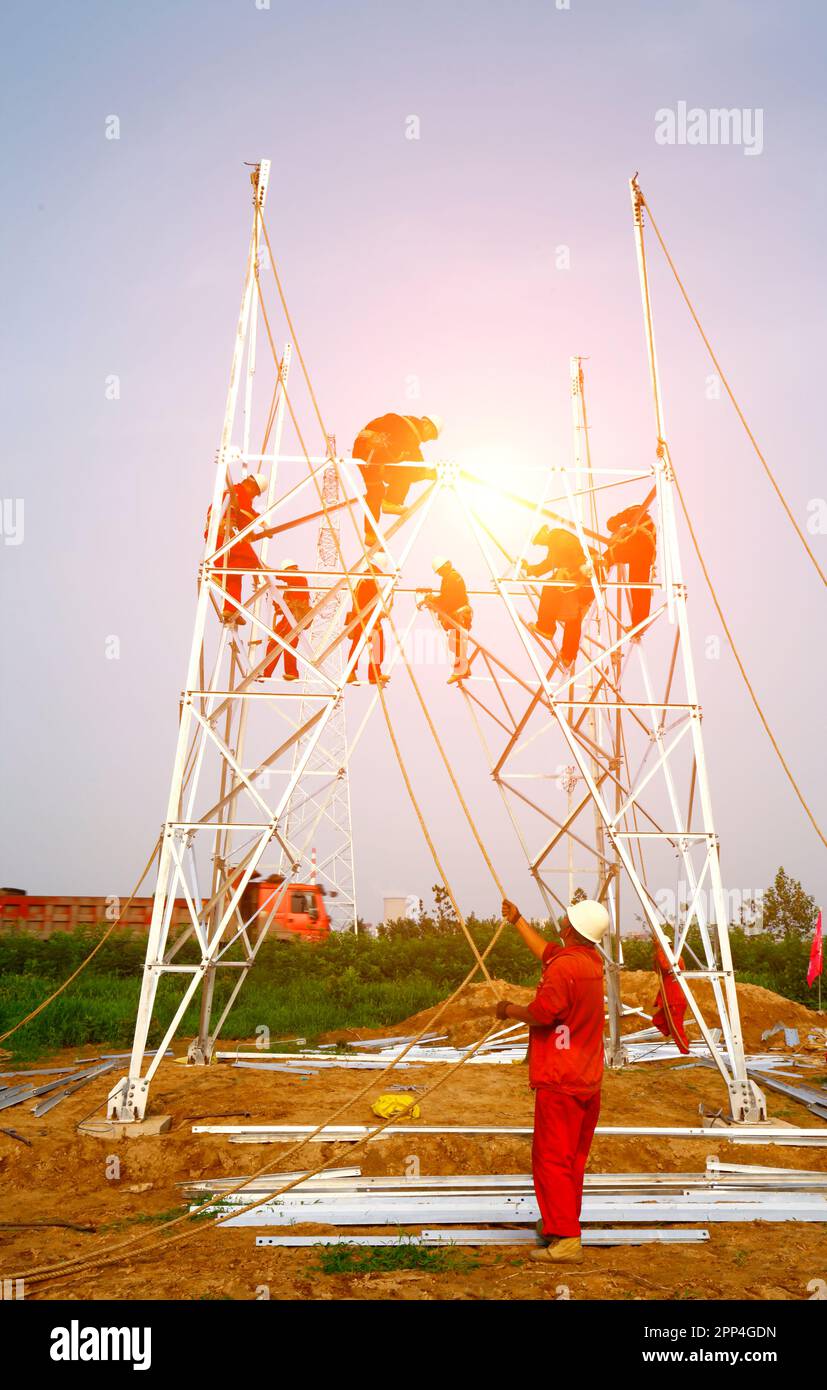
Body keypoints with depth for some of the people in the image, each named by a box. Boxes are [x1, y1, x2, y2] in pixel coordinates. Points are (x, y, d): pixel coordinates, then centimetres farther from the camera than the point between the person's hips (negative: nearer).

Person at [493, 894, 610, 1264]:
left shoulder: (563, 967, -21)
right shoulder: (592, 960, 9)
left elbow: (542, 1014, -23)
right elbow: (547, 952, 24)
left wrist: (509, 1009, -4)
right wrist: (517, 921, 31)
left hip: (559, 1081, -9)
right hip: (588, 1079, 9)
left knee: (551, 1159, -3)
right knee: (573, 1158, 18)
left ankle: (565, 1240, -3)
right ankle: (560, 1224, 29)